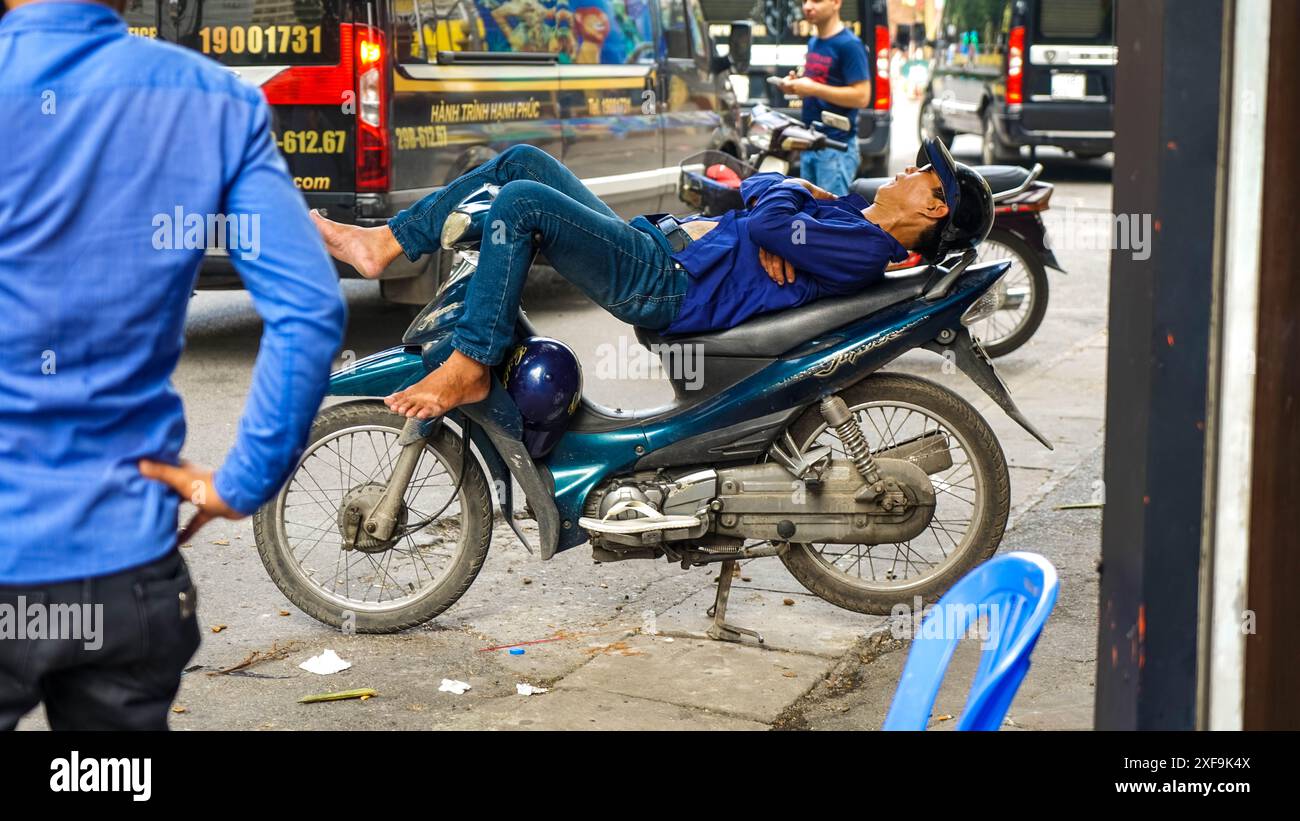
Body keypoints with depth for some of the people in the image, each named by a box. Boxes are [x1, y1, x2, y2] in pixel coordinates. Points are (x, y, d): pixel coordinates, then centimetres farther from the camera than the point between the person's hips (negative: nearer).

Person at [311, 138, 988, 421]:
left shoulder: (865, 248, -13)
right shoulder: (849, 217, 17)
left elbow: (772, 220, -24)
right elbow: (766, 193, 20)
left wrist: (795, 192, 0)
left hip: (665, 286, -10)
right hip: (653, 241, 10)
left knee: (520, 200, -25)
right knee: (519, 160, 8)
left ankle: (468, 369, -16)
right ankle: (382, 245, 10)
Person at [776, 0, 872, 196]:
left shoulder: (849, 45, -12)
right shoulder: (813, 43, 15)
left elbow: (862, 97, -18)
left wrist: (813, 89, -19)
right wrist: (796, 84, 5)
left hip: (837, 146, -9)